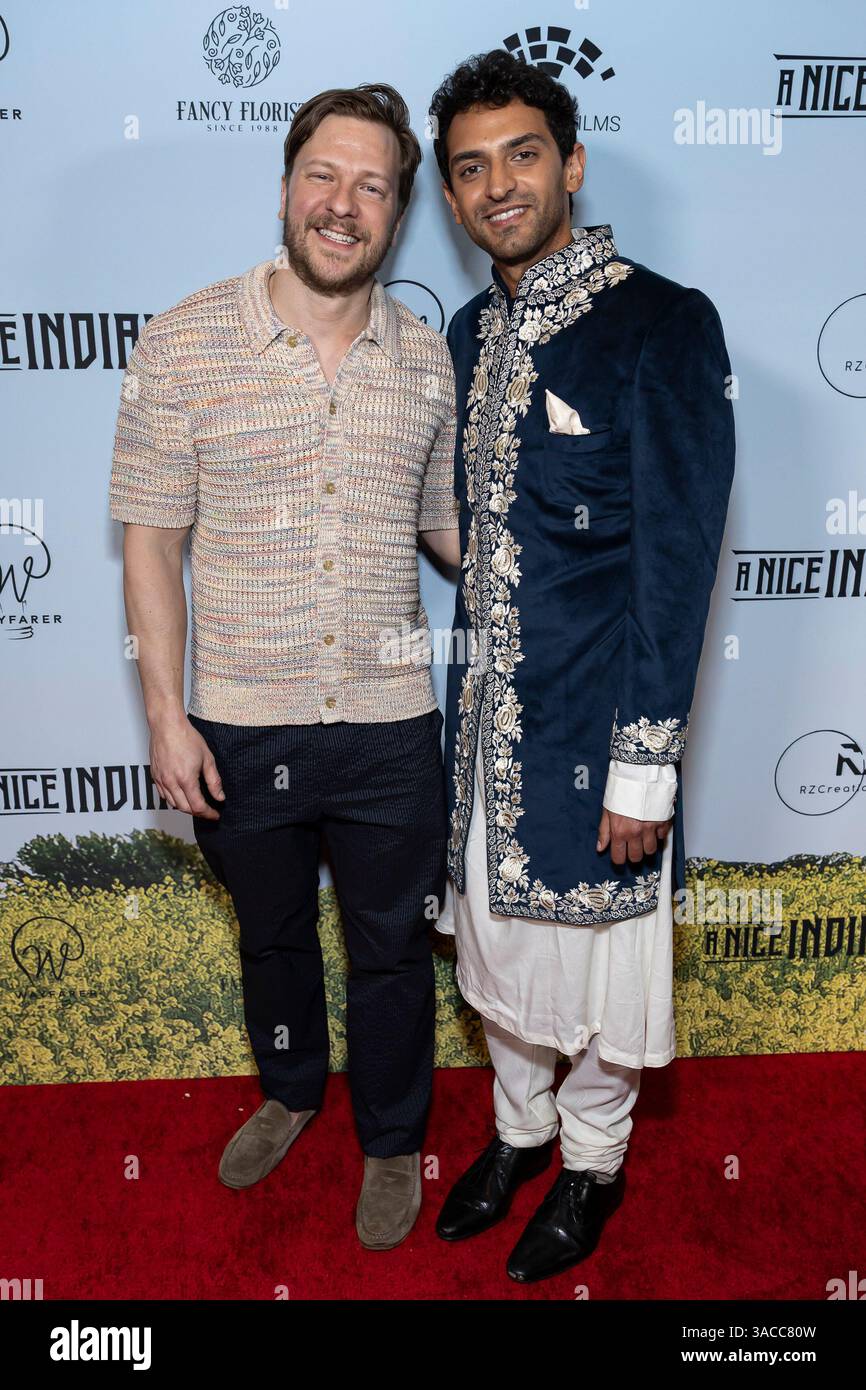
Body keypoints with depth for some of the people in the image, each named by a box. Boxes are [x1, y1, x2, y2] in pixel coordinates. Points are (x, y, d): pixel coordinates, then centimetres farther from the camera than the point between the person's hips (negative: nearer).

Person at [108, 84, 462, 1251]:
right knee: (272, 934, 23)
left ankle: (391, 1141, 42)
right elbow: (153, 540, -5)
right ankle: (290, 1091, 52)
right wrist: (165, 713, -8)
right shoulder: (186, 344, -7)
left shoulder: (429, 359, 0)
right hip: (241, 727, 0)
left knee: (392, 951, 16)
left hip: (389, 728, 1)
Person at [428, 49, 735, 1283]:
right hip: (486, 718, 6)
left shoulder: (664, 325, -12)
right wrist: (469, 697, 11)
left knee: (597, 958, 11)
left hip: (593, 724, -6)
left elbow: (679, 559, -15)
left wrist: (646, 763, -16)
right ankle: (520, 1128, 45)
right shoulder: (471, 332, 8)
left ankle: (594, 1161, 39)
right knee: (499, 939, 20)